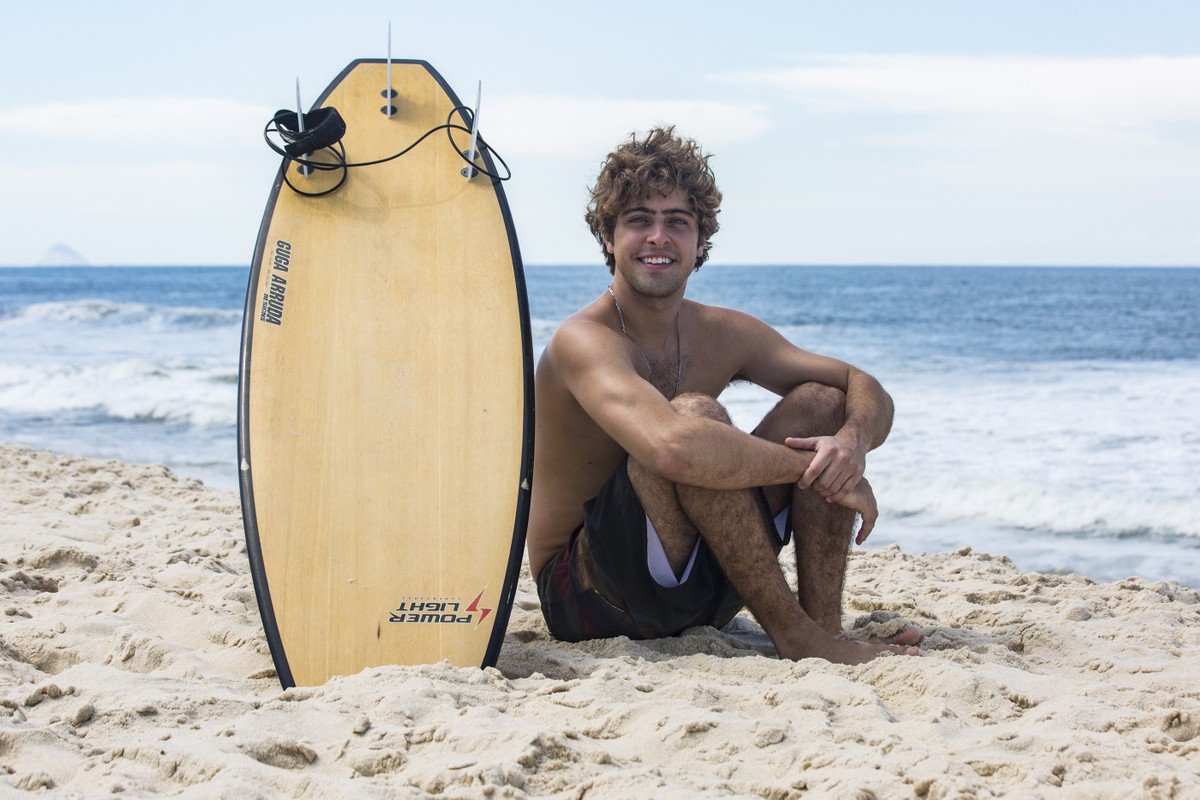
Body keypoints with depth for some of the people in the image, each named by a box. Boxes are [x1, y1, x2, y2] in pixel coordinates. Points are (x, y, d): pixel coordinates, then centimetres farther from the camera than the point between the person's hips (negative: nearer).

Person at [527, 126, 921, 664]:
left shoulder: (724, 336, 4)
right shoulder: (584, 341, -19)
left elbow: (868, 392, 5)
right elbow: (672, 448, -38)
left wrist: (852, 442, -20)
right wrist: (814, 468, -27)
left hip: (695, 595, 7)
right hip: (587, 596, -7)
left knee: (820, 402, -2)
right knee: (694, 414, -29)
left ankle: (825, 627, -13)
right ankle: (793, 635, -24)